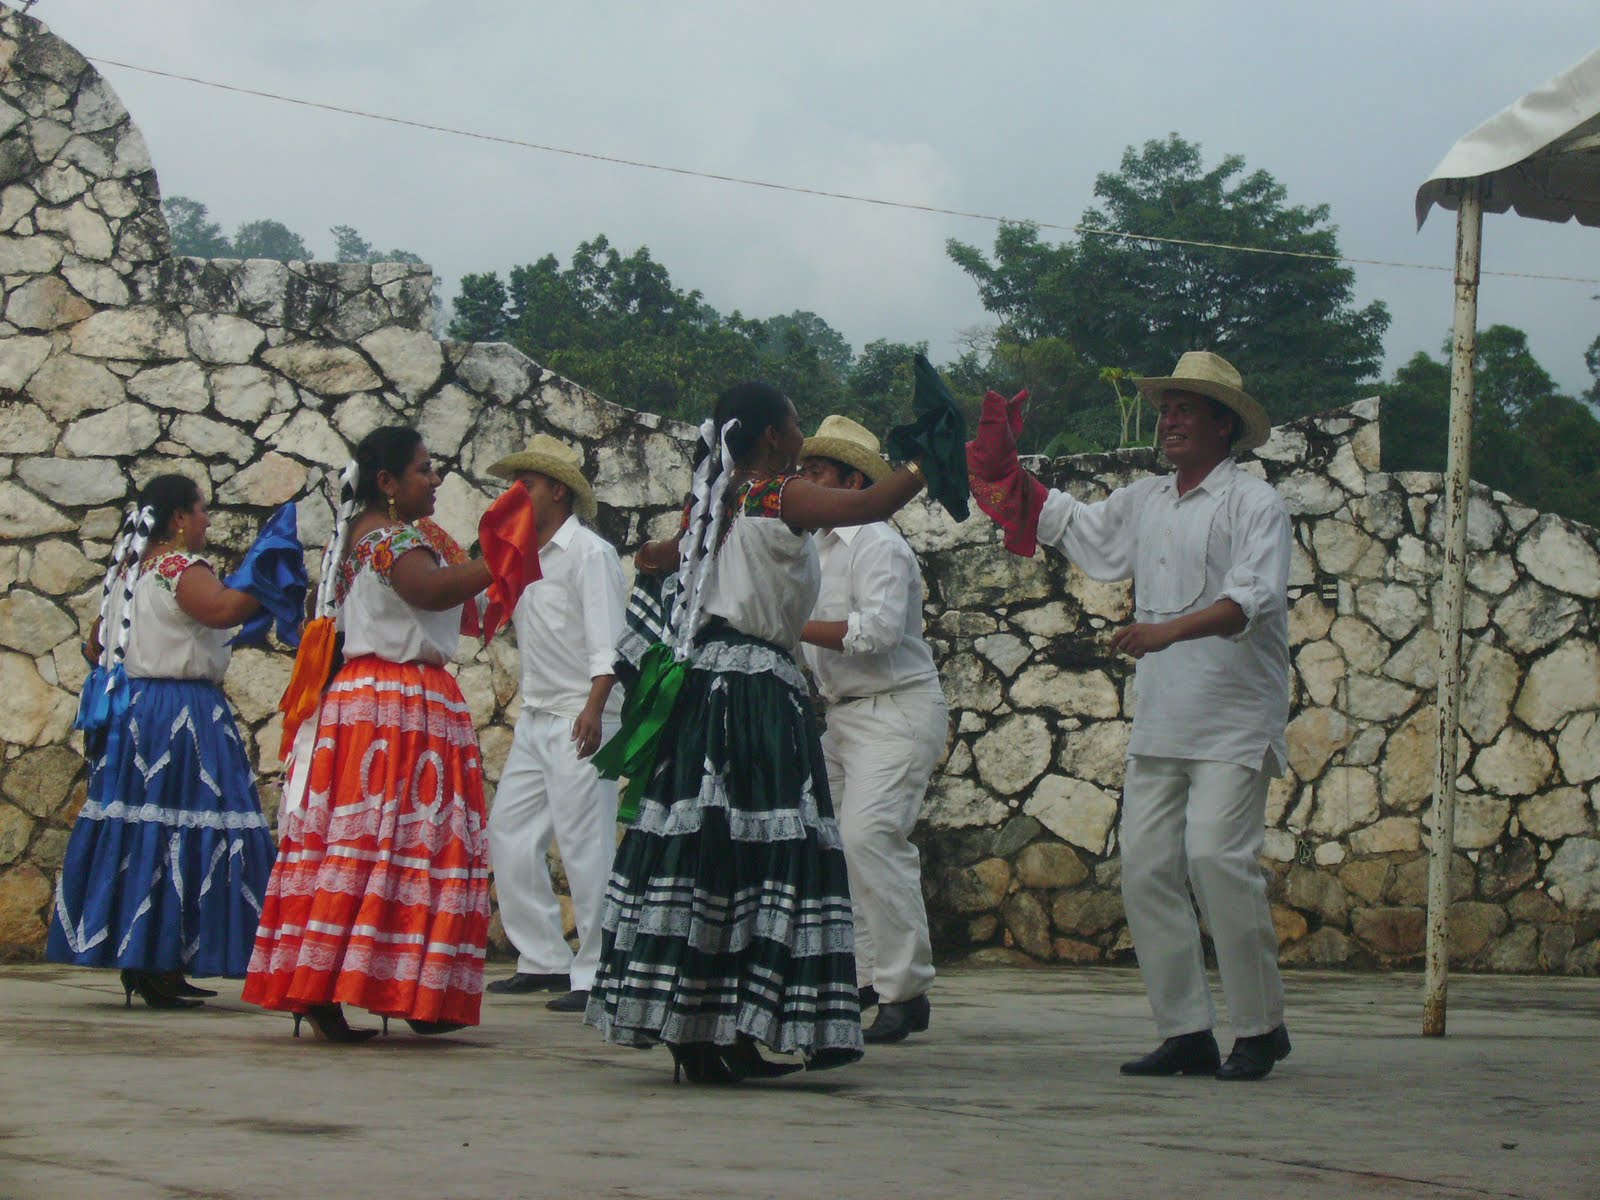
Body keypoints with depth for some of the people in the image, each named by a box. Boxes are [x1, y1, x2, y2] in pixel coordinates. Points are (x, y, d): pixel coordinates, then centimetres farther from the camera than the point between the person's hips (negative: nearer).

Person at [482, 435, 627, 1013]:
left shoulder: (588, 553, -6)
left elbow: (607, 642, -15)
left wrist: (594, 708, -25)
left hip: (581, 717, -9)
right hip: (535, 719, 9)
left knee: (584, 845, -9)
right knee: (509, 835, 7)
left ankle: (596, 973, -5)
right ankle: (545, 960, 15)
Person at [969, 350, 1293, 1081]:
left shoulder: (1254, 503, -3)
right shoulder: (1142, 504, 18)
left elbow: (1250, 597, -18)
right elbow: (1063, 522, 33)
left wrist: (1169, 630, -30)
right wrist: (999, 457, 25)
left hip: (1234, 724, -7)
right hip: (1159, 724, 7)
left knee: (1217, 858, -18)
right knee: (1146, 866, 0)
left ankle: (1260, 1028, -5)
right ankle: (1187, 1032, 6)